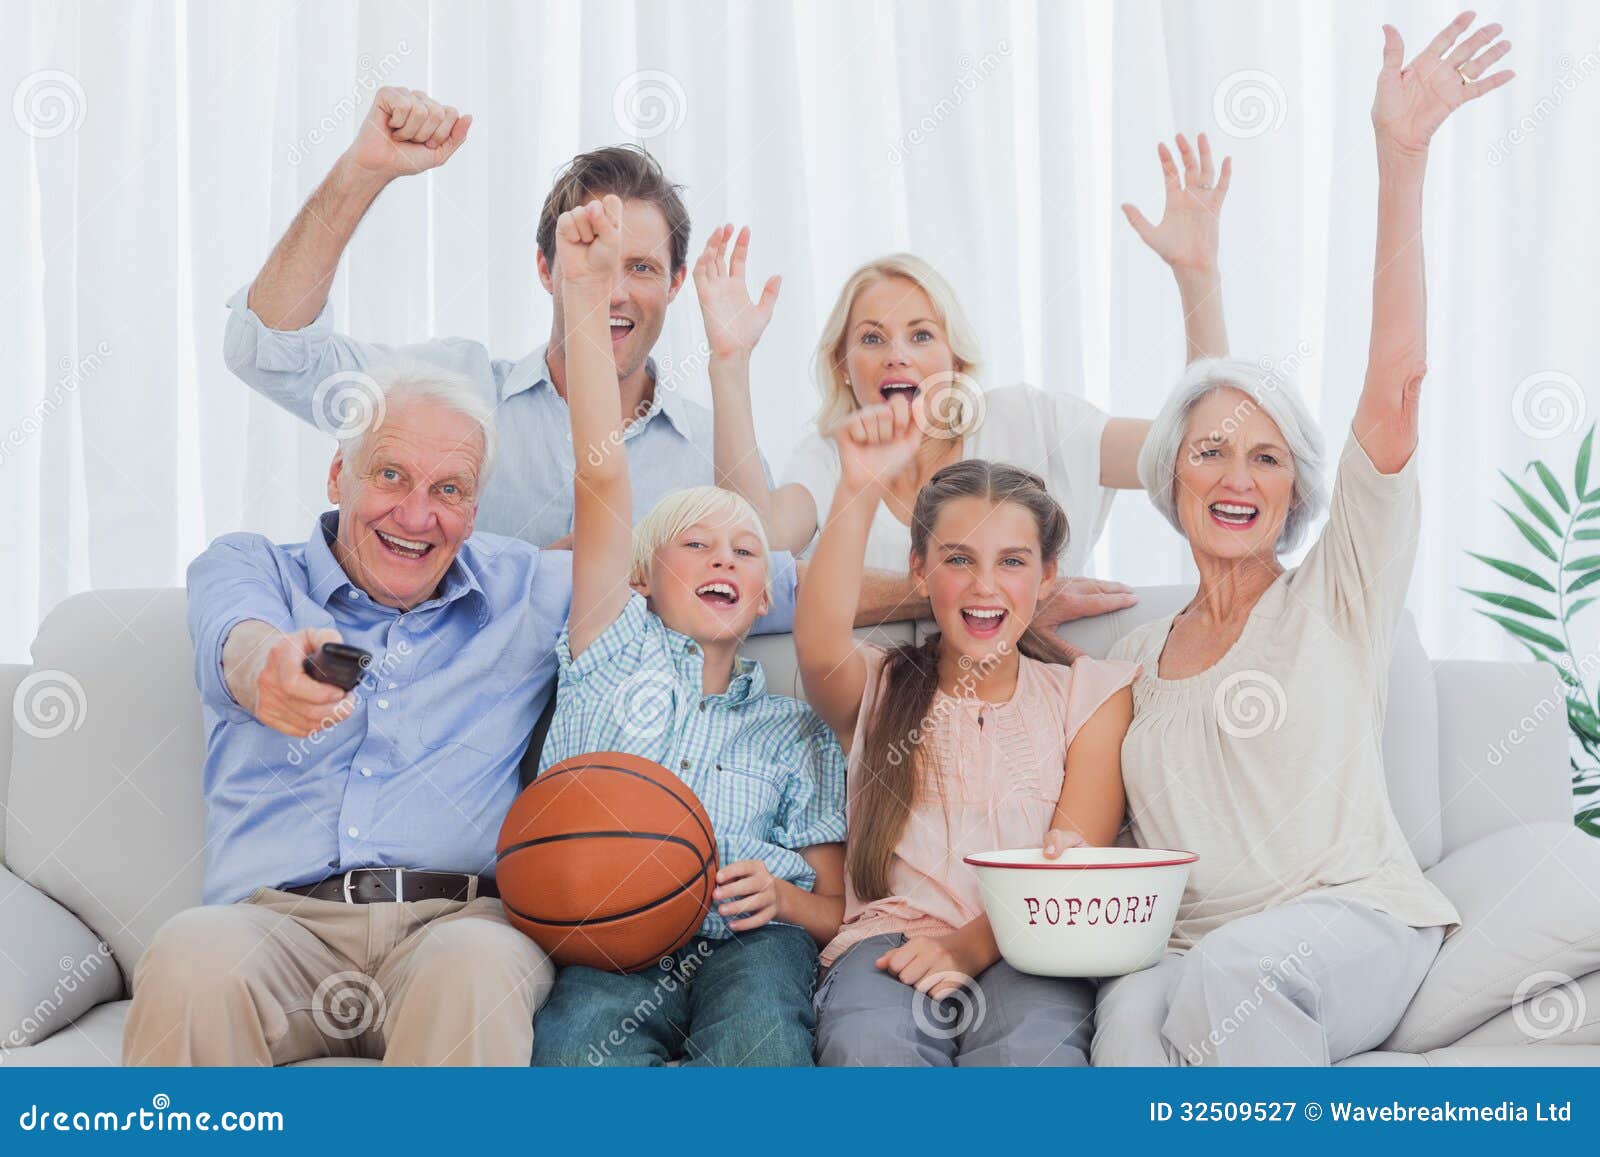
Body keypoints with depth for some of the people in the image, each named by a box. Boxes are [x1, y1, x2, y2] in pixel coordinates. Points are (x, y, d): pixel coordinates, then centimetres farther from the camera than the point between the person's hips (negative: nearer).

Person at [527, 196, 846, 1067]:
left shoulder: (793, 729, 23)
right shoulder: (618, 653, 19)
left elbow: (839, 911, 19)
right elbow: (602, 480, 6)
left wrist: (782, 897, -6)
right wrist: (583, 293, -3)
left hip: (745, 941, 1)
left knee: (762, 1039, -35)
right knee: (579, 1049, -36)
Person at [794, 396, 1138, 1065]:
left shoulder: (1090, 695, 16)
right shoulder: (877, 687, 16)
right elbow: (819, 650, -11)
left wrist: (966, 947, -15)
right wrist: (858, 491, -25)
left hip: (1026, 954, 0)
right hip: (891, 939, 1)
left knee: (1031, 1051, -37)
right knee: (870, 1044, -36)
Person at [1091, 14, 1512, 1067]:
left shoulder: (1337, 596, 5)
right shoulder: (1136, 657, 18)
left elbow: (1396, 381, -7)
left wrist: (1403, 156, -14)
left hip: (1358, 924, -3)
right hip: (1189, 947, 3)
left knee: (1229, 973, -37)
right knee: (1131, 1019, -33)